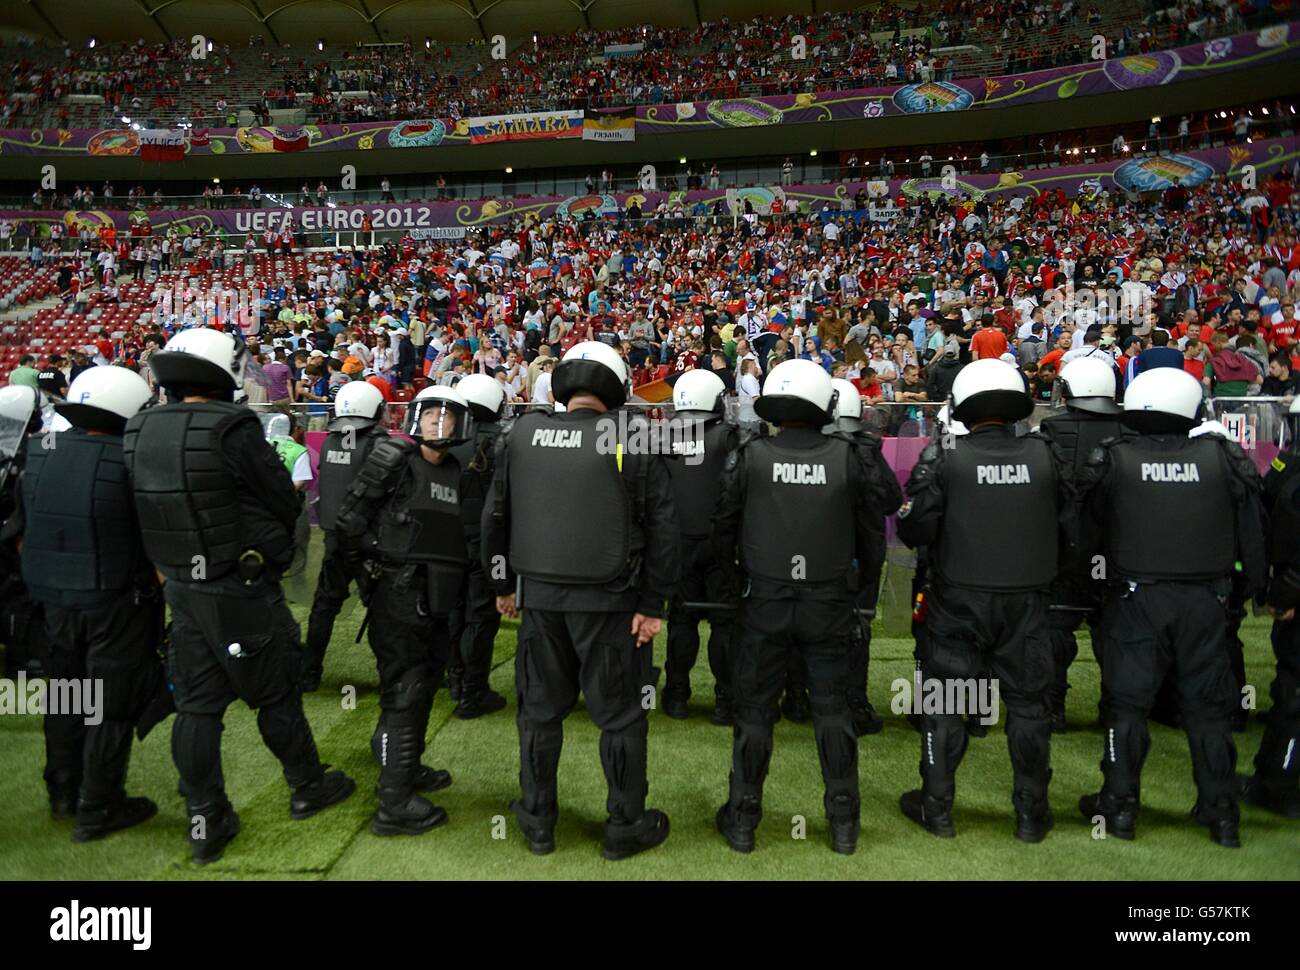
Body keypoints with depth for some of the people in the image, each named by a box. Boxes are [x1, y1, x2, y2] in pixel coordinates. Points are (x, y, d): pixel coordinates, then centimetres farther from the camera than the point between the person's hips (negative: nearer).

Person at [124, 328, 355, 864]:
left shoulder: (139, 432, 2)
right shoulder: (231, 429, -20)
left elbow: (148, 511, 10)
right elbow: (286, 503, -12)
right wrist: (268, 540, 7)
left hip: (182, 588, 6)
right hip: (241, 590, -6)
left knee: (196, 704, 13)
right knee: (275, 695, 11)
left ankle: (205, 820, 24)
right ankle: (307, 788, 29)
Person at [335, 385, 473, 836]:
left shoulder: (456, 474, 11)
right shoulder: (394, 460, -9)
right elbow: (349, 519, -11)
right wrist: (373, 560, -8)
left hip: (435, 600, 8)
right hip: (397, 595, -8)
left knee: (425, 684, 19)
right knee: (405, 693, -5)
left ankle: (405, 768, 38)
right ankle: (394, 805, 4)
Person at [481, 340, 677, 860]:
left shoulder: (521, 435, 1)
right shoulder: (631, 440, -8)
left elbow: (494, 517, 7)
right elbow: (661, 528, -9)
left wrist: (502, 584, 18)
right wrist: (653, 605, -3)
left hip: (539, 597, 3)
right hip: (608, 601, -3)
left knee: (541, 709, 17)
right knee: (619, 714, 10)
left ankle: (537, 819, 31)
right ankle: (626, 826, 23)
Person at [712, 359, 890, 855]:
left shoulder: (746, 458, -9)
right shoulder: (848, 459, -6)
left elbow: (722, 529, -2)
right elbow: (870, 529, 2)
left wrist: (733, 579, 15)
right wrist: (857, 581, 18)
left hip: (765, 603, -1)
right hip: (830, 604, 1)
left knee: (754, 710, 11)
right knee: (832, 708, 15)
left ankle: (742, 819, 23)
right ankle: (844, 821, 25)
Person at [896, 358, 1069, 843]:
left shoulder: (943, 456, -12)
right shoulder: (1045, 455, -3)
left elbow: (913, 528, -15)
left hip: (958, 600, -2)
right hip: (1026, 601, 3)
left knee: (943, 702, 11)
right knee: (1027, 702, 15)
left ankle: (936, 808, 22)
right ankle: (1032, 813, 27)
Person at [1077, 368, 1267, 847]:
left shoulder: (1112, 459, -6)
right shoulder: (1222, 457, -1)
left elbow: (1091, 529, 4)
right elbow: (1252, 533, 6)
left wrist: (1089, 582, 16)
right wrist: (1253, 585, 17)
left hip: (1136, 598, -2)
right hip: (1206, 599, 2)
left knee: (1127, 702, 7)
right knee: (1208, 704, 13)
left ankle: (1119, 806, 15)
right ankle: (1221, 813, 22)